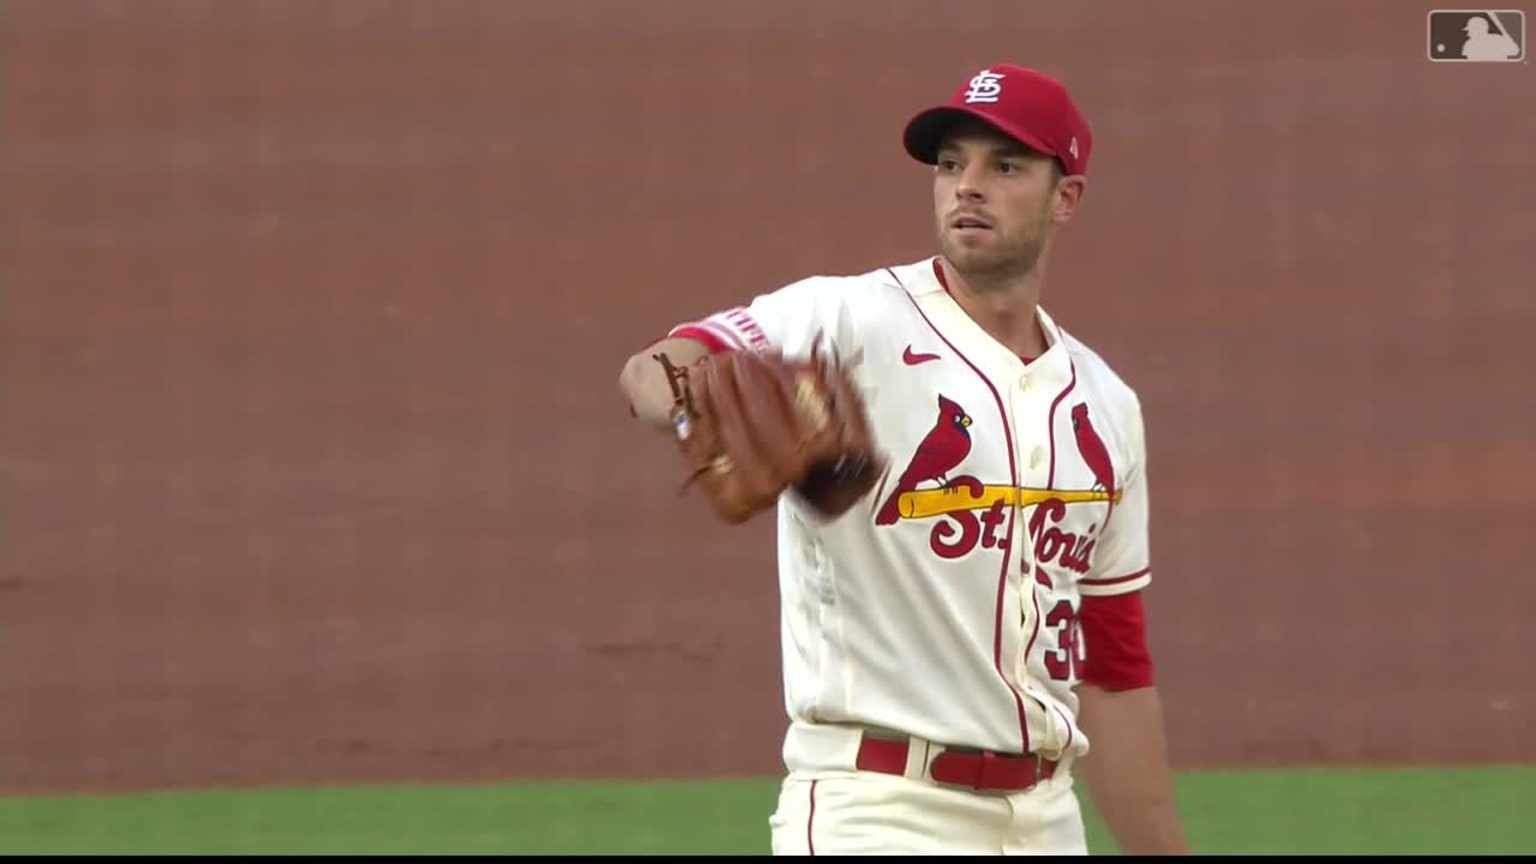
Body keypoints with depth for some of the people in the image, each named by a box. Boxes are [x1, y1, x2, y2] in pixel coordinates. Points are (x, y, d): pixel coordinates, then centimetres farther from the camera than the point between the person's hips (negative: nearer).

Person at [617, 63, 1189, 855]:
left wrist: (1164, 854, 14)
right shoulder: (854, 323, -5)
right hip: (876, 814, -6)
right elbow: (654, 374, -26)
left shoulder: (1102, 406, 14)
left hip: (1045, 820, 6)